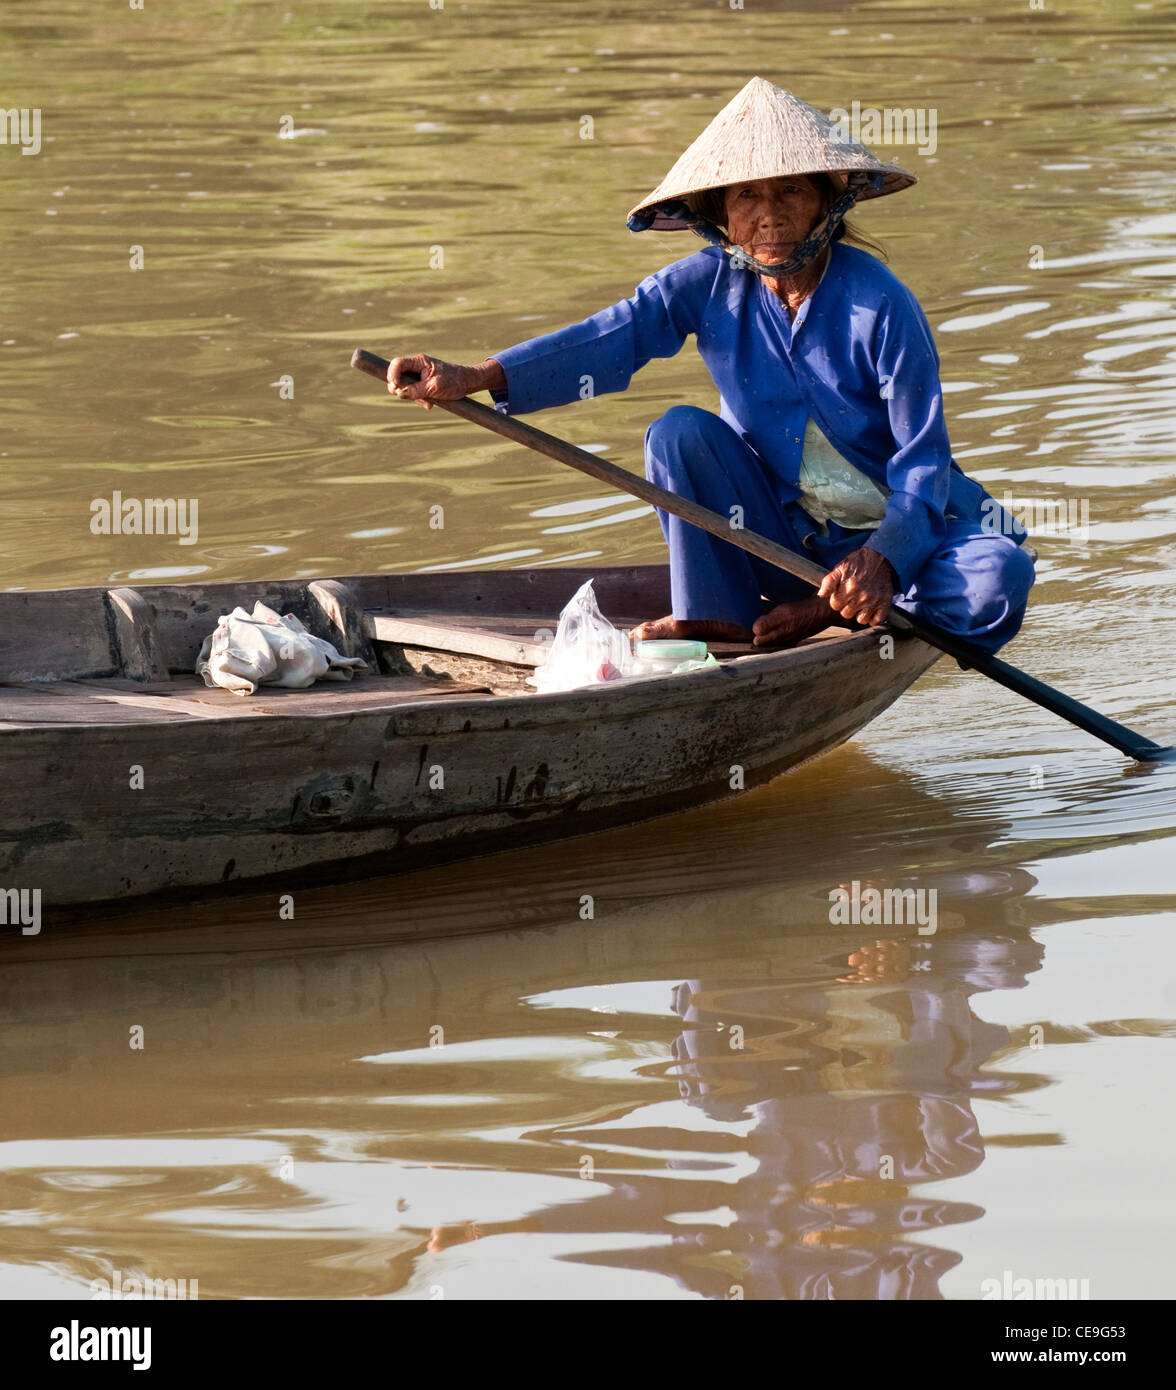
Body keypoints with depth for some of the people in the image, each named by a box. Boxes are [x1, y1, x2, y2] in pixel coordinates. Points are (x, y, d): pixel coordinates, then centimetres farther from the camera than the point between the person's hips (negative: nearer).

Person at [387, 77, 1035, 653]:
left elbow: (923, 457, -19)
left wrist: (882, 560, -36)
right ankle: (722, 624, -9)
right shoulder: (710, 283, -8)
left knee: (997, 579, -31)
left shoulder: (879, 305, -19)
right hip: (777, 531, 3)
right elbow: (613, 337, -22)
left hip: (895, 529, -3)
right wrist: (477, 379, -37)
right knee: (679, 433, -21)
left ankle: (828, 612, -9)